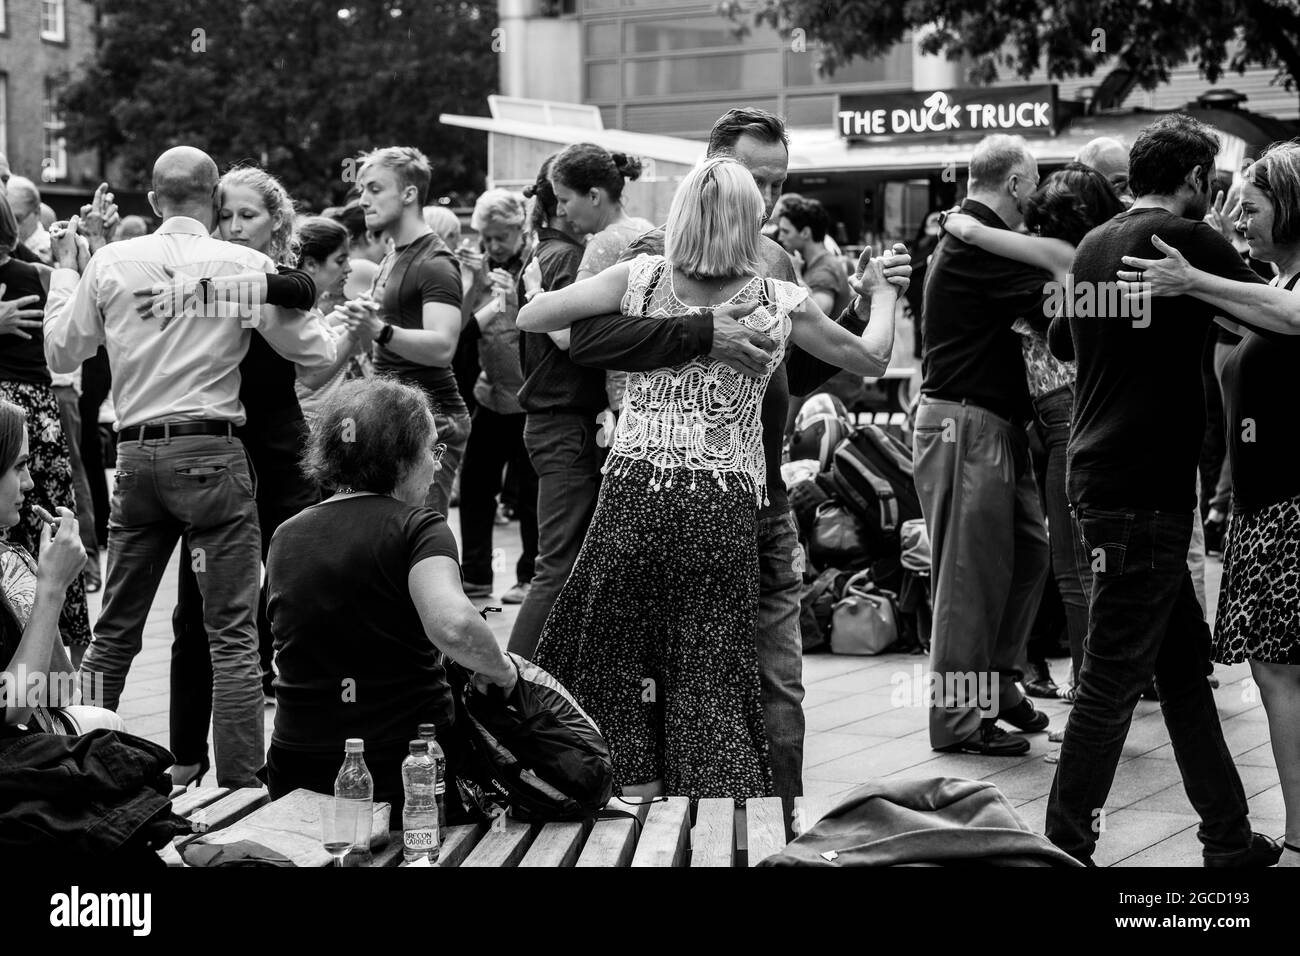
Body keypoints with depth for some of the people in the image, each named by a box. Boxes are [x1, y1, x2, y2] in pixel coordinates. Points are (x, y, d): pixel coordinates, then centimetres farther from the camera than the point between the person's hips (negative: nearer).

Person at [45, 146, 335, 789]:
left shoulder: (110, 263, 3)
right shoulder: (246, 265, -5)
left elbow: (61, 352, 13)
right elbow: (315, 355, 1)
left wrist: (63, 273, 27)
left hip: (136, 453, 4)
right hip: (212, 452, -4)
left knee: (114, 630, 14)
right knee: (231, 632, -1)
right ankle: (241, 785, -4)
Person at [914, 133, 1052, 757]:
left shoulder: (972, 235, 17)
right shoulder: (977, 242, -16)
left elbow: (1026, 306, 14)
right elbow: (1052, 302, -22)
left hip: (995, 424, 10)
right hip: (966, 424, -10)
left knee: (1029, 549, 13)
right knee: (972, 570, -5)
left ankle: (997, 686, 23)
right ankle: (959, 720, 2)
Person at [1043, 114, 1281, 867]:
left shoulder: (1093, 245, 11)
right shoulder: (1187, 238, -11)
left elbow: (1063, 335, 26)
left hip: (1098, 477, 9)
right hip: (1145, 488, -9)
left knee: (1186, 661, 14)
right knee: (1114, 678, -4)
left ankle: (1230, 839, 21)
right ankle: (1066, 846, 0)